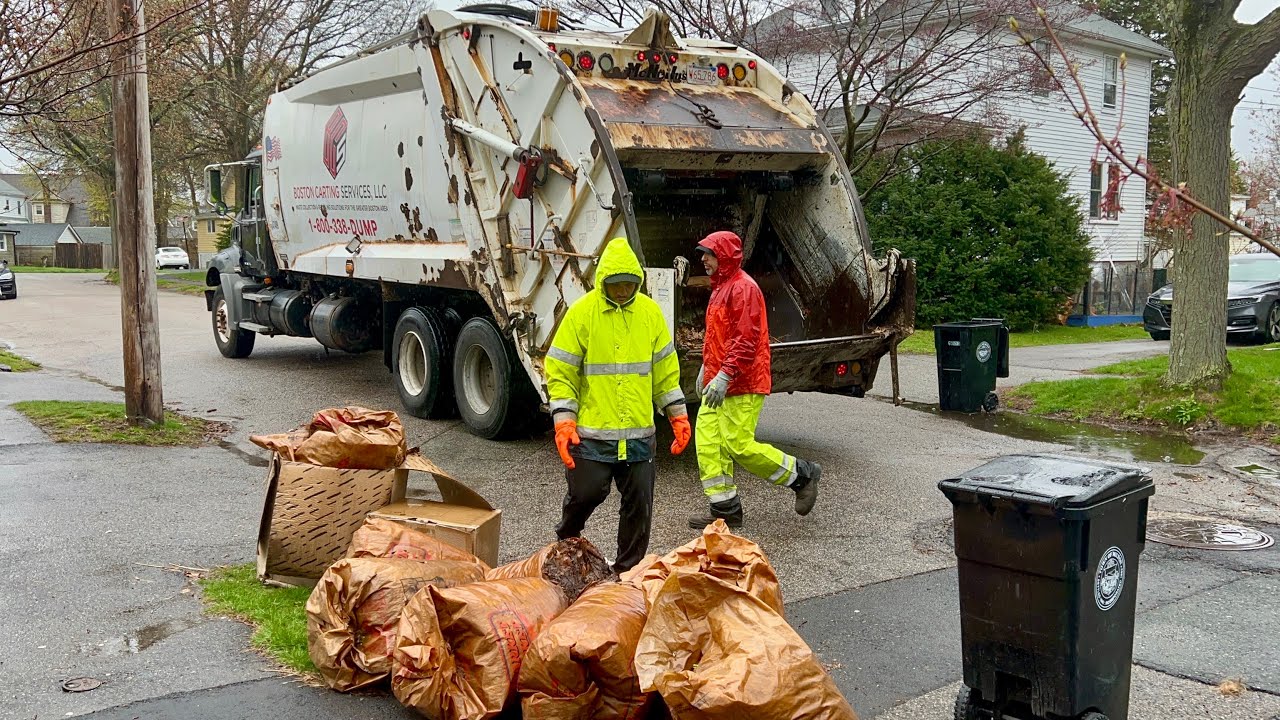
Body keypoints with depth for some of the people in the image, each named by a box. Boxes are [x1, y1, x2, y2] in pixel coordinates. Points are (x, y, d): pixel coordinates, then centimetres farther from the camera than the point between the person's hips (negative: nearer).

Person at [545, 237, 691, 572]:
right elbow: (560, 372, -4)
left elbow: (665, 369, 13)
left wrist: (678, 415, 9)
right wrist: (564, 422, -14)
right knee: (585, 494, 0)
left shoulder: (650, 312, 5)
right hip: (592, 432, -3)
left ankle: (627, 572, 21)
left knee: (639, 505, 6)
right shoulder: (581, 312, -6)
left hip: (639, 433, 3)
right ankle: (566, 541, 32)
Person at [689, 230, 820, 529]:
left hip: (742, 384, -10)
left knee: (740, 446, -10)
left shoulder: (743, 288, -14)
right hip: (718, 382, 10)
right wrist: (706, 367, 25)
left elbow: (747, 339, -22)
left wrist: (724, 375, -27)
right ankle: (725, 509, 10)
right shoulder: (720, 288, 19)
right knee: (708, 443, 3)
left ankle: (802, 474, 9)